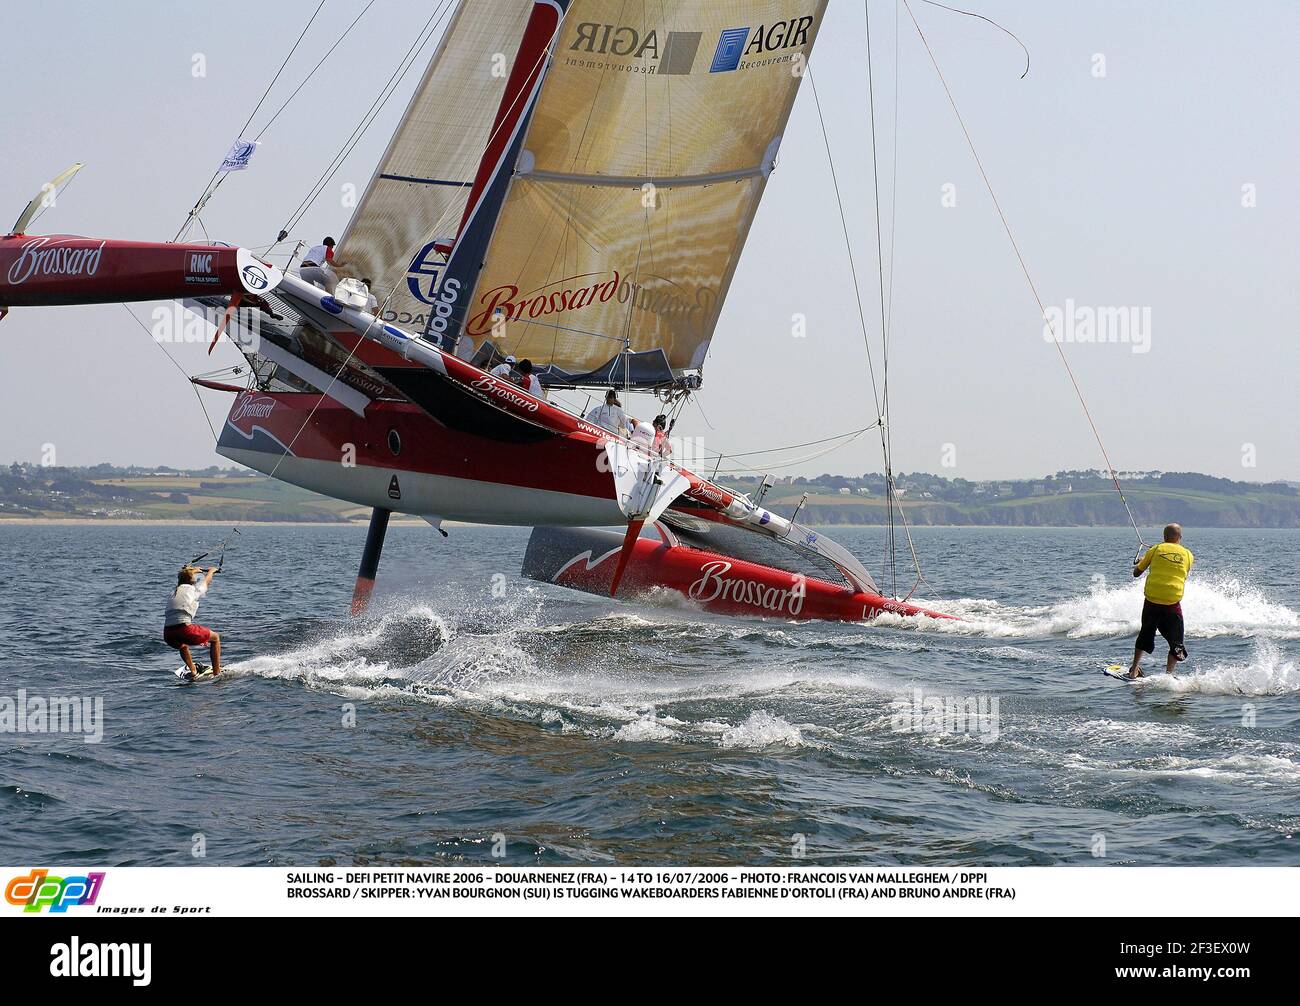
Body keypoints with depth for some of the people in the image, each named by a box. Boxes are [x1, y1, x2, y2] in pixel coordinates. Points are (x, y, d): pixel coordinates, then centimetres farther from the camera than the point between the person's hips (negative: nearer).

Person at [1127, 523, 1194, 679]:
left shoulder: (1156, 549, 4)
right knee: (1176, 643, 9)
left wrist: (1139, 562, 33)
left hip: (1151, 599, 2)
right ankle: (1168, 673, -3)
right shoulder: (1188, 555, 5)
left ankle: (1134, 669, 22)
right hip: (1172, 602, -2)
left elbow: (1136, 572, 12)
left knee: (1146, 635, 21)